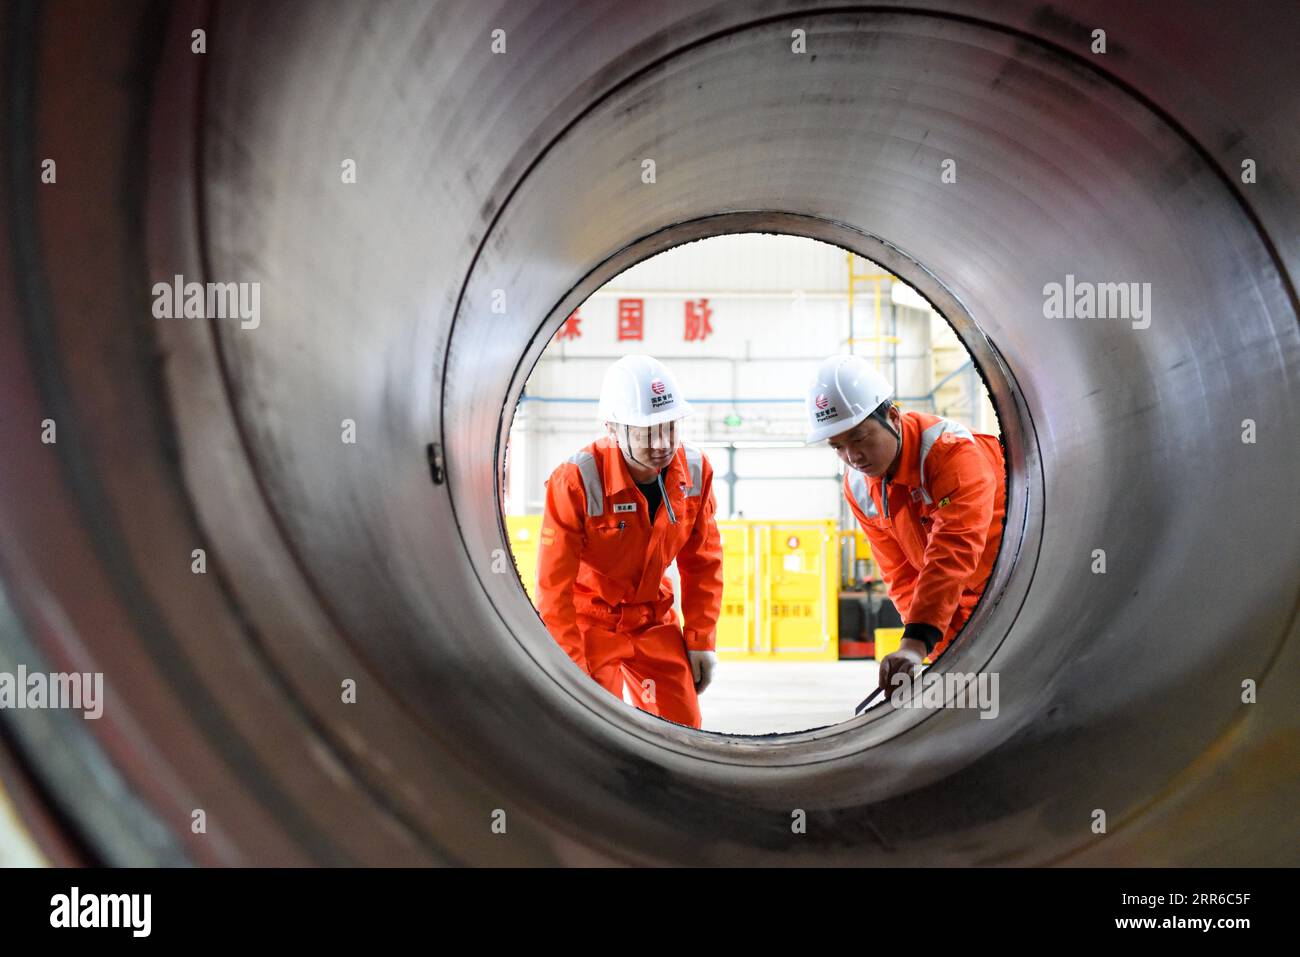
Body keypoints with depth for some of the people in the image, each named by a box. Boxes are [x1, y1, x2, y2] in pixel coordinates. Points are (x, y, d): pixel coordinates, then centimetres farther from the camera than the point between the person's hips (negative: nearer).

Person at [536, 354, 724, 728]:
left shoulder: (695, 469, -12)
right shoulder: (574, 482, -27)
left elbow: (703, 562, 0)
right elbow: (554, 587, -22)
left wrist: (701, 640, 0)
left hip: (654, 620, 5)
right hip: (587, 619, -4)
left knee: (683, 727, 6)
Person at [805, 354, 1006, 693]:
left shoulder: (953, 451, -27)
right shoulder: (858, 488, -5)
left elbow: (953, 552, -37)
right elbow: (902, 575, -4)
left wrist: (916, 643, -46)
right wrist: (950, 651, -16)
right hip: (966, 602, 6)